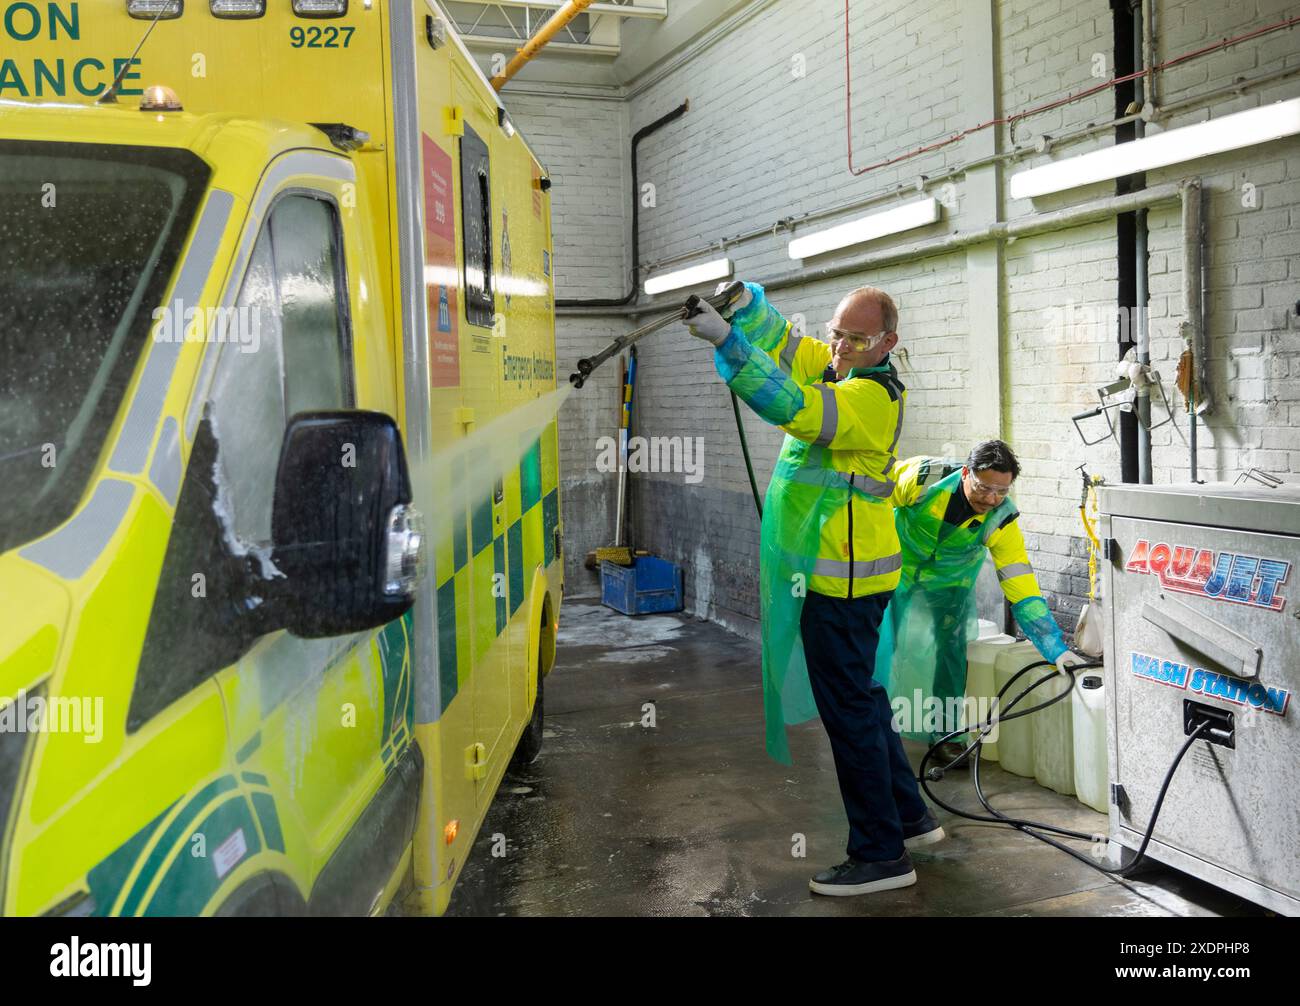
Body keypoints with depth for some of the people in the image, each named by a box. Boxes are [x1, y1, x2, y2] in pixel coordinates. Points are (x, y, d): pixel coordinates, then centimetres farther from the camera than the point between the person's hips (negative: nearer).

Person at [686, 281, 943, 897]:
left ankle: (881, 855, 8)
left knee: (849, 709, -3)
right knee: (861, 697, 20)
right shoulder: (834, 368, 11)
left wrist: (725, 339, -35)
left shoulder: (871, 396, -18)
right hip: (839, 574, 10)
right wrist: (739, 300, -8)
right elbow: (777, 337, 12)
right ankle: (909, 816, 35)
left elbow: (790, 406, -31)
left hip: (842, 581, -10)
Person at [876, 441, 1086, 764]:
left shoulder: (1002, 517, -26)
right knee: (881, 641, -4)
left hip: (950, 579, 2)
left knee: (952, 650, -3)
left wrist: (1056, 648, -31)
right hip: (898, 564, -2)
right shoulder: (923, 477, -35)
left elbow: (1021, 585, -25)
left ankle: (945, 733, 14)